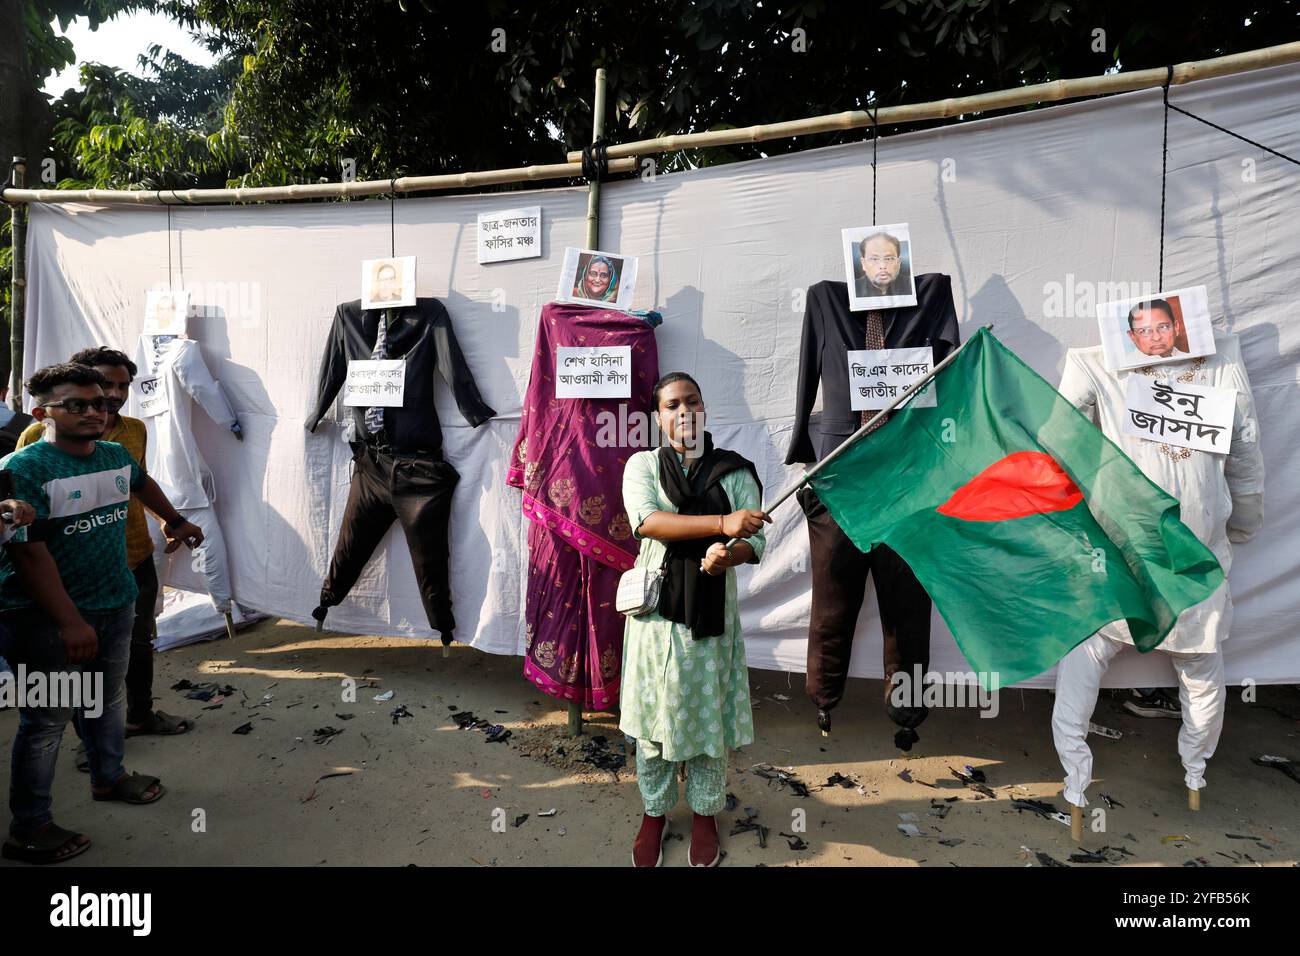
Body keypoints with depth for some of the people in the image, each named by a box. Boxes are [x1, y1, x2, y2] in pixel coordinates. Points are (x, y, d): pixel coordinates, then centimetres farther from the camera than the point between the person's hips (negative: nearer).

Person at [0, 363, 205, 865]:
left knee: (109, 698, 21)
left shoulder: (117, 456, 2)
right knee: (47, 720, 3)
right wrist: (70, 622, -25)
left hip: (116, 604, 7)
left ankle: (109, 777, 42)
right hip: (49, 619, -7)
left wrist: (176, 521, 39)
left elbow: (143, 484, 27)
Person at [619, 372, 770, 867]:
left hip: (712, 608, 1)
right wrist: (722, 522, -25)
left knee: (708, 712, 9)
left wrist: (729, 554, -25)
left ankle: (705, 813, 31)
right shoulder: (642, 464, 2)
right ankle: (655, 812, 30)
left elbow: (754, 540, -1)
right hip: (658, 607, 0)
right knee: (655, 712, 8)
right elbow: (646, 520, -16)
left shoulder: (734, 471, 4)